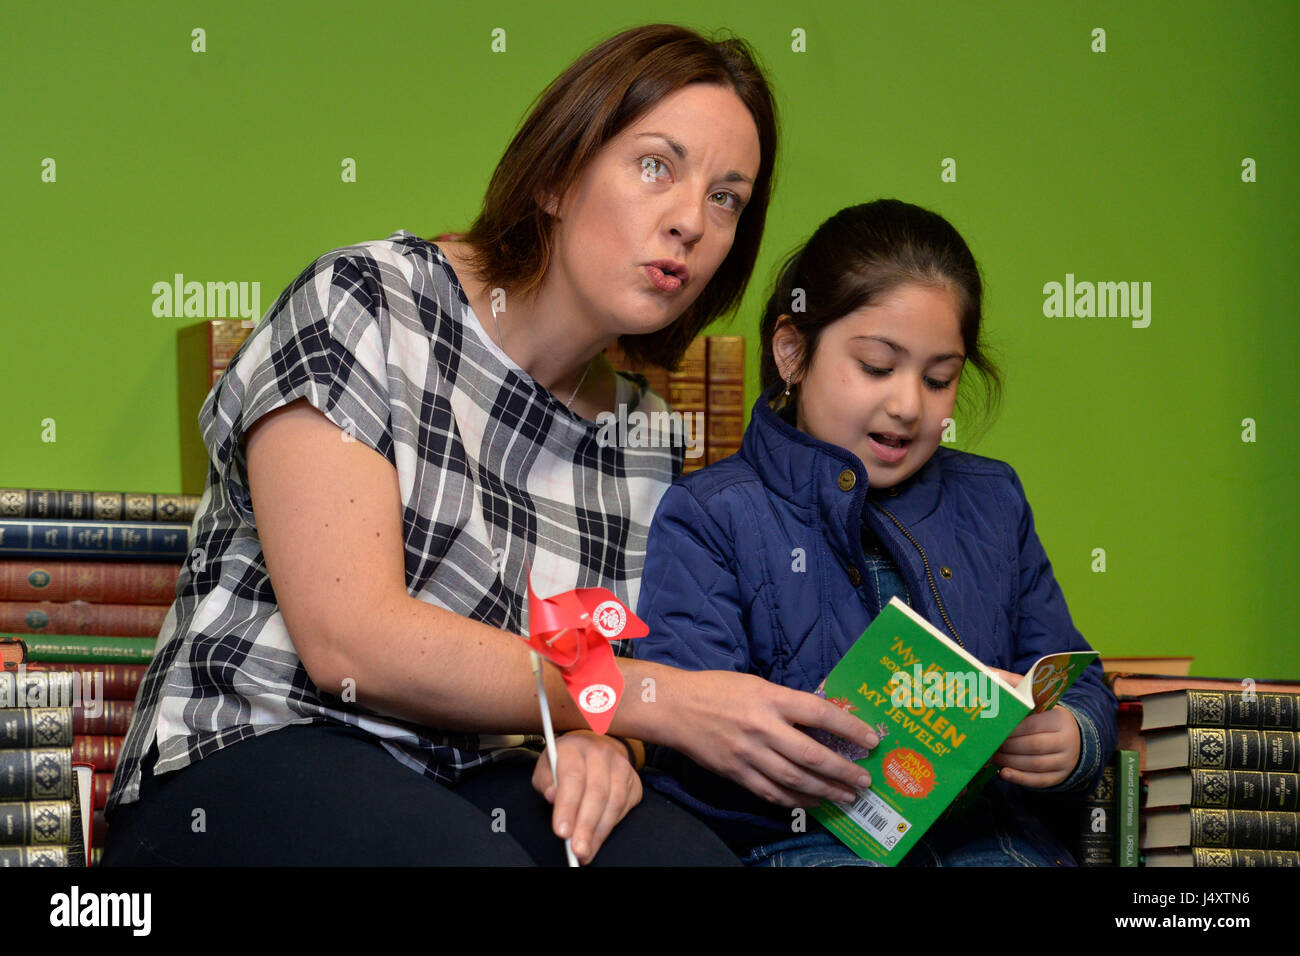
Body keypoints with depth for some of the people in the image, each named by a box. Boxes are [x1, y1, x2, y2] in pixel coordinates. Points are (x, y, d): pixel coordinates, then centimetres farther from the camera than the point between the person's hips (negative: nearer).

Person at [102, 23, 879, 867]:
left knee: (684, 852, -28)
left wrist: (602, 745, -12)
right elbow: (349, 639, -17)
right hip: (251, 760, -4)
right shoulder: (365, 300, -6)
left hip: (479, 790, 4)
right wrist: (663, 701, -16)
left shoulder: (647, 443, 12)